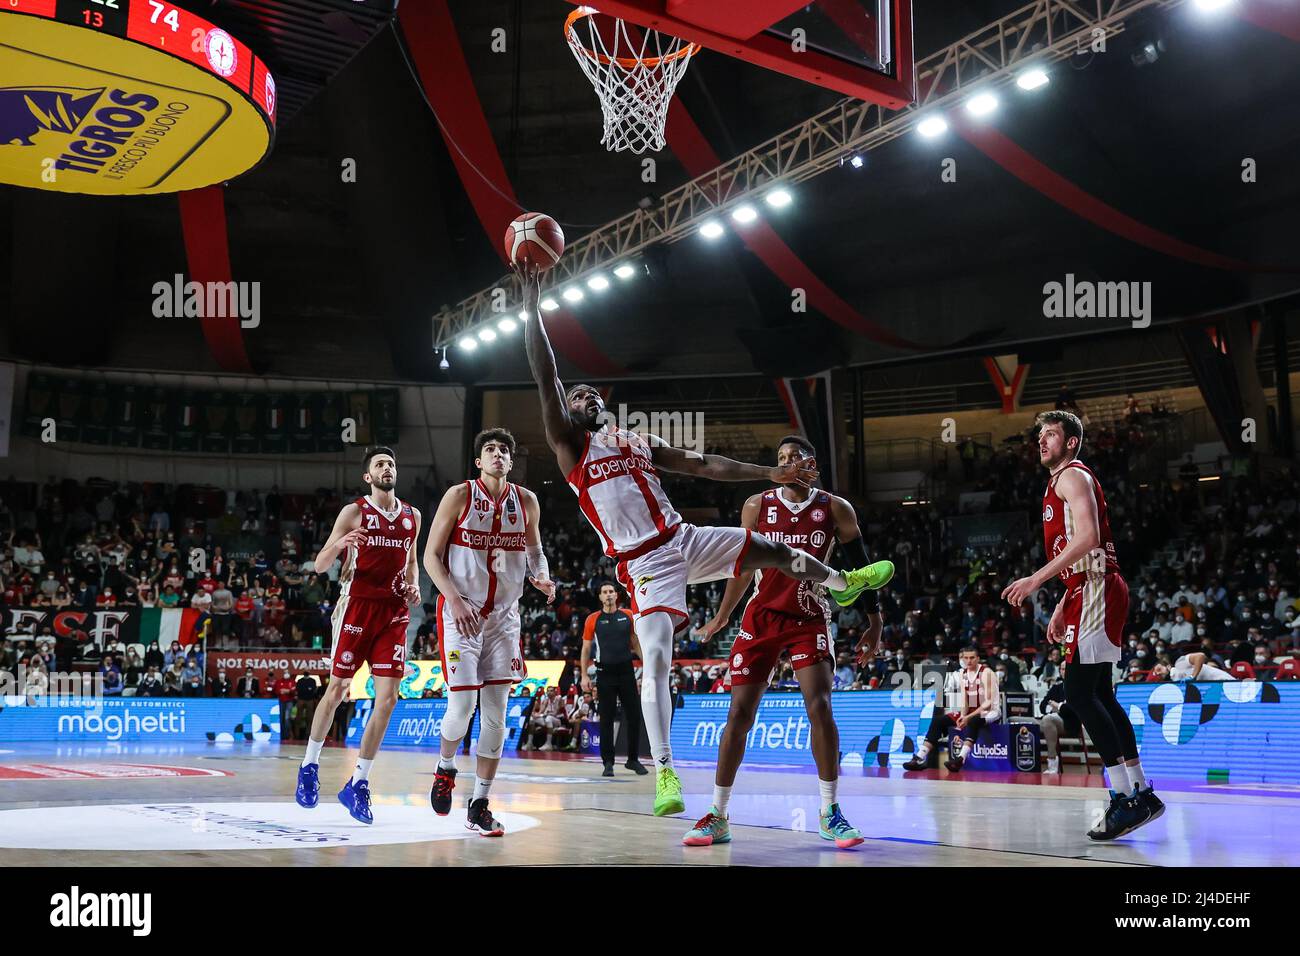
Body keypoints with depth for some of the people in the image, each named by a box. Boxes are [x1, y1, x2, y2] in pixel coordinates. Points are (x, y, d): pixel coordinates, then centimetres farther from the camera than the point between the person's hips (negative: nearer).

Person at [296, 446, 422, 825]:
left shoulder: (412, 516, 12)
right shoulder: (354, 512, -2)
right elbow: (319, 565, -3)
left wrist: (413, 586, 4)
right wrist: (339, 545, -25)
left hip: (394, 612, 4)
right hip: (358, 605, -3)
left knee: (387, 697, -5)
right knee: (337, 689, 2)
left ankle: (358, 783, 3)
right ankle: (310, 764, 25)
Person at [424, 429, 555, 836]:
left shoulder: (526, 501, 3)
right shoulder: (459, 496, -7)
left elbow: (534, 549, 17)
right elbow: (431, 555, -6)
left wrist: (541, 576, -5)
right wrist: (454, 599, -18)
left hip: (504, 615, 4)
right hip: (460, 611, -3)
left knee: (496, 713, 1)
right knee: (462, 704, -10)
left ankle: (480, 805, 10)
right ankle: (445, 768, 22)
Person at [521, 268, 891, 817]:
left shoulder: (641, 441, 18)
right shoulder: (570, 445, 1)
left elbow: (703, 464, 15)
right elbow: (545, 379, -10)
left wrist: (772, 474, 7)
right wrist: (531, 306, -15)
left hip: (686, 541, 5)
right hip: (644, 564, -5)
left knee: (771, 550, 9)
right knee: (655, 664, -15)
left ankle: (843, 584, 39)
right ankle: (665, 773, -8)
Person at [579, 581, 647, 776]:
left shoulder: (627, 616, 6)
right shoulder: (593, 619, 1)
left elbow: (635, 643, 13)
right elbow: (586, 649, 4)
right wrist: (584, 676, -3)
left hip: (626, 672, 2)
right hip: (605, 673, -2)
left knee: (634, 717, 3)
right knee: (606, 720, 1)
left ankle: (633, 760, 17)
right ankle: (608, 763, 8)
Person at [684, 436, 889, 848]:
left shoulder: (835, 509, -3)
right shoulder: (757, 506, 0)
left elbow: (860, 566, 3)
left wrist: (874, 621, -1)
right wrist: (721, 617, 16)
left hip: (809, 619, -1)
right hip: (762, 617, 1)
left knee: (819, 708, -16)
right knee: (739, 712, -3)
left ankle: (830, 814, -2)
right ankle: (717, 817, 5)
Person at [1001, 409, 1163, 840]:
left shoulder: (1073, 477, -7)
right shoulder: (1060, 483, 24)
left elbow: (1087, 538, -21)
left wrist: (1036, 579, -23)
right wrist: (1063, 607, 25)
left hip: (1097, 591, -10)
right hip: (1087, 594, 10)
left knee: (1079, 694, -14)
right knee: (1099, 696, 11)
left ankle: (1124, 799, -13)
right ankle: (1141, 793, 15)